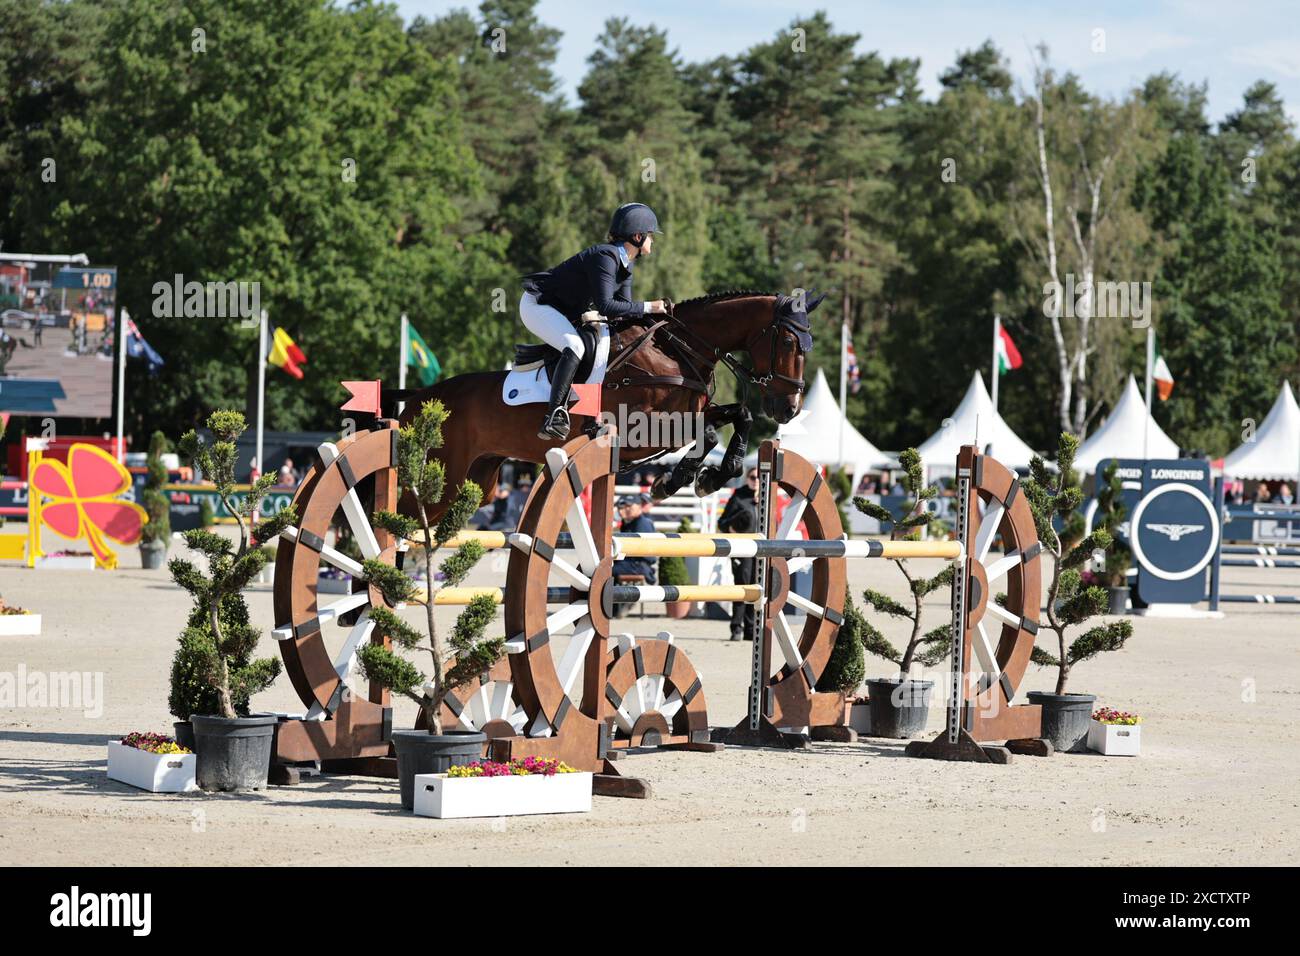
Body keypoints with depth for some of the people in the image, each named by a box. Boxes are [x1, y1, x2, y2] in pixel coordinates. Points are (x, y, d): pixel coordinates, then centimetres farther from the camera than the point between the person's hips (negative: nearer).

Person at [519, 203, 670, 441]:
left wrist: (654, 310, -13)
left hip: (563, 313, 11)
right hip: (537, 305, -11)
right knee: (575, 346, -32)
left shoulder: (624, 265, 7)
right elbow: (605, 306, -32)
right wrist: (646, 307, -29)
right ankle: (554, 417, -37)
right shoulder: (606, 257, -24)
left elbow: (623, 305, 4)